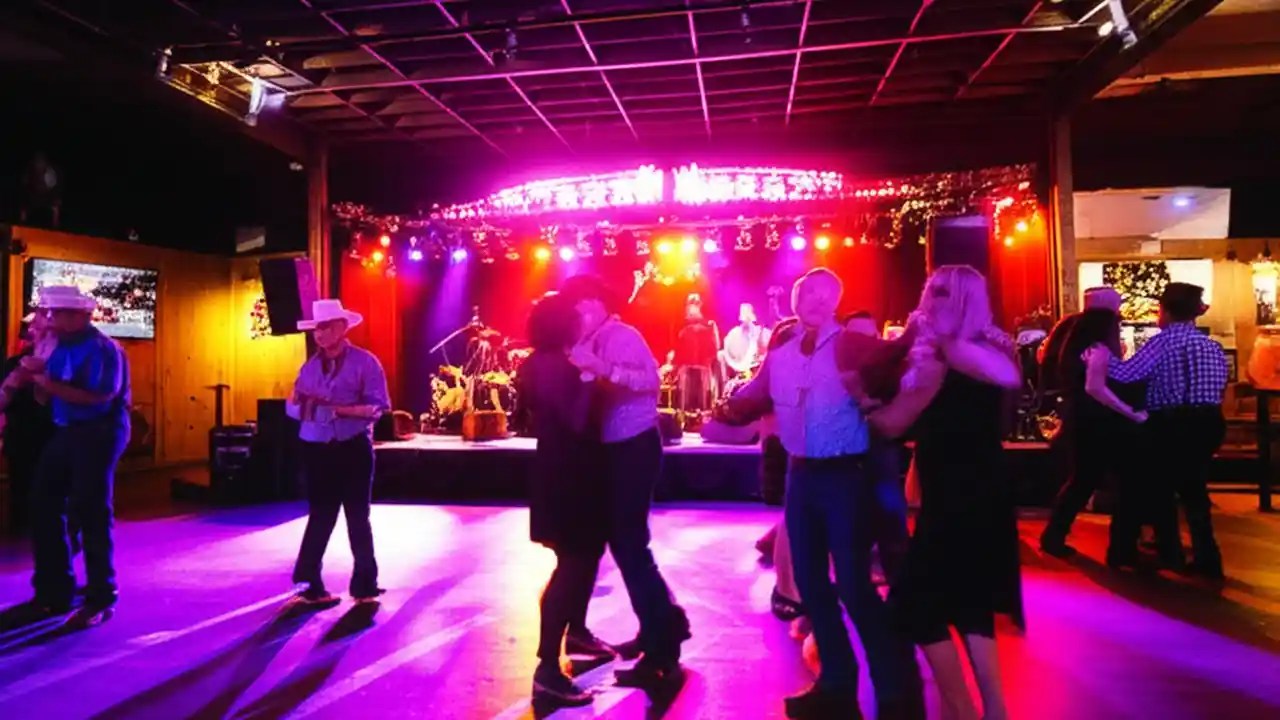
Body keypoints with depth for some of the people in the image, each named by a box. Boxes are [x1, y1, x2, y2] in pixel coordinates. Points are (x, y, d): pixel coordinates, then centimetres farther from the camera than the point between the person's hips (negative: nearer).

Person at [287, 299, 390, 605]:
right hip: (316, 450, 3)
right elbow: (292, 406, 9)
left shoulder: (365, 361, -5)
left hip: (353, 449, -3)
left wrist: (339, 410, -22)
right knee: (320, 515, 9)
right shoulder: (310, 365, 10)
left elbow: (378, 407, -12)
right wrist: (305, 409, -14)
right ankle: (308, 583, 17)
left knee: (357, 516, 5)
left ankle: (365, 585, 15)